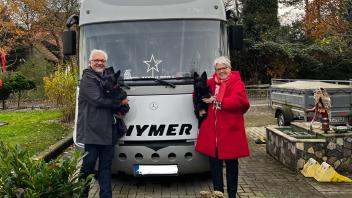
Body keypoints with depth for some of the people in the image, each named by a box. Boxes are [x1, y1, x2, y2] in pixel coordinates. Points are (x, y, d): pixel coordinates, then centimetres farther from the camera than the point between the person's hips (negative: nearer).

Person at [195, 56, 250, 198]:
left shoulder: (236, 83, -5)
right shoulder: (211, 82, 10)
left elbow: (237, 100, -21)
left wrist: (216, 101, -18)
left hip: (230, 131, -4)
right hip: (212, 131, 5)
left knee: (231, 164, 8)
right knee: (214, 163, 12)